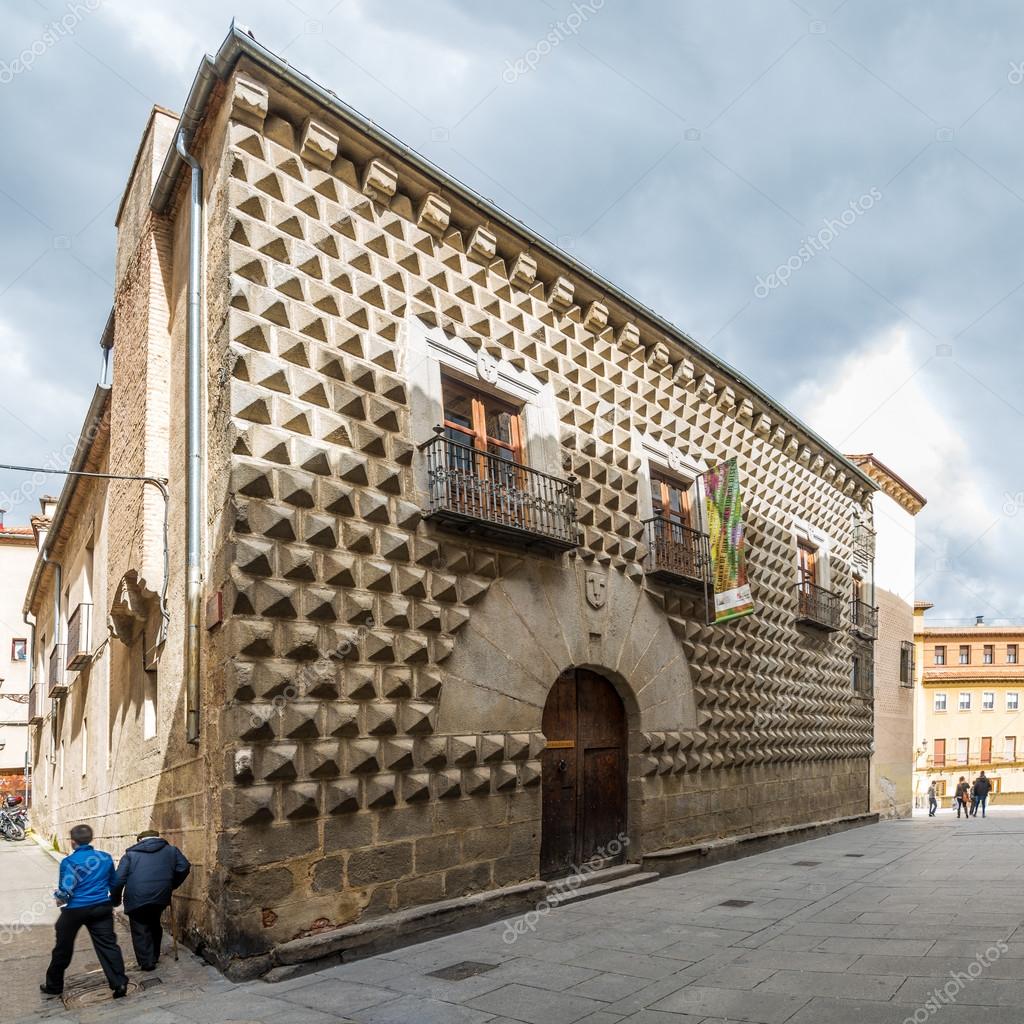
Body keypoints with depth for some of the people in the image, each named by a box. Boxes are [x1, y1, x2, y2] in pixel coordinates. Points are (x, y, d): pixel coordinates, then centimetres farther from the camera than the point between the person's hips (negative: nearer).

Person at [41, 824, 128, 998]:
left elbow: (65, 889, -15)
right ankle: (119, 984, -8)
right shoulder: (106, 858, 3)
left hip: (75, 909, -2)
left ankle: (54, 985, 32)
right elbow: (113, 883, 12)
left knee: (63, 948, 17)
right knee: (107, 945, 2)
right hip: (101, 907, 3)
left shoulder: (69, 862, -12)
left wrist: (60, 898, 7)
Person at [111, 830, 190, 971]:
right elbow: (184, 867, 4)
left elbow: (119, 878, 0)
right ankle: (154, 957, 33)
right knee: (154, 925, 24)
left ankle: (146, 963, 9)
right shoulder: (171, 850, 14)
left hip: (136, 899, -3)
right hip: (161, 896, 3)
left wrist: (115, 899, 9)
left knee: (140, 930, 10)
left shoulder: (131, 853, 10)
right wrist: (172, 885, 16)